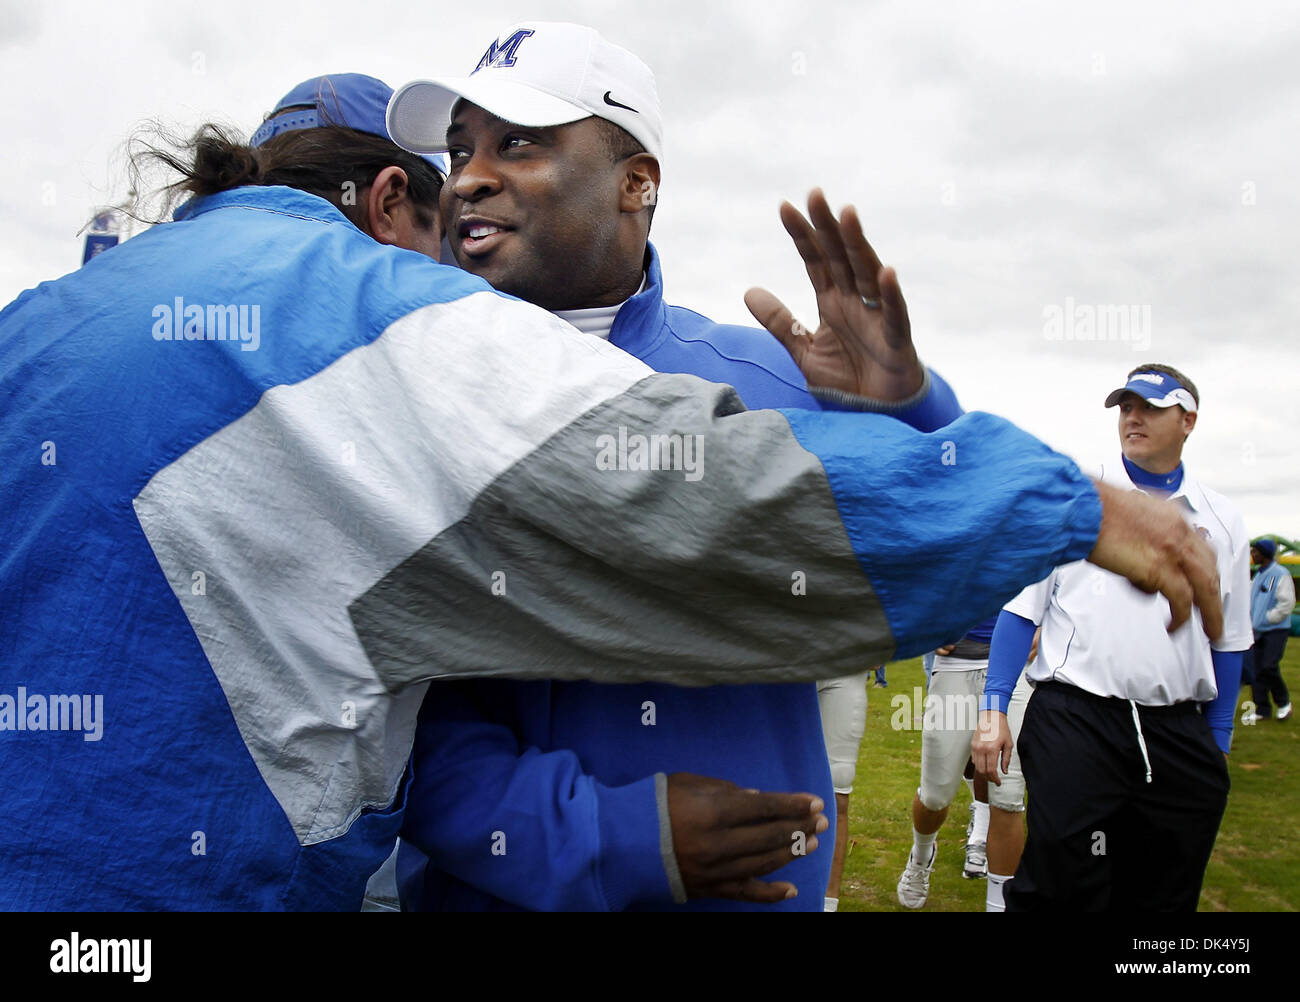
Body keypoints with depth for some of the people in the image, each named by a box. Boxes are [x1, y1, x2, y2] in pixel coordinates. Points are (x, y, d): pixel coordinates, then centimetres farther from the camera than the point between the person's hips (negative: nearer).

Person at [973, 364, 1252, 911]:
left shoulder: (1222, 521, 11)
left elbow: (1227, 640, 16)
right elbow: (1020, 606, 2)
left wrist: (1217, 744, 13)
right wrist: (993, 710, -5)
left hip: (1178, 738, 3)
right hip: (1074, 722, -3)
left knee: (1165, 893, 10)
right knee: (1063, 889, -9)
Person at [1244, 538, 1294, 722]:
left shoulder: (1280, 574, -10)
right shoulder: (1258, 576, 15)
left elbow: (1287, 603, -15)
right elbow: (1249, 601, 19)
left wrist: (1265, 620, -13)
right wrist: (1251, 623, 6)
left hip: (1276, 630, -7)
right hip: (1259, 631, 8)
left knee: (1269, 666, -15)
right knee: (1258, 670, 5)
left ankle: (1283, 702, 8)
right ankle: (1262, 709, 12)